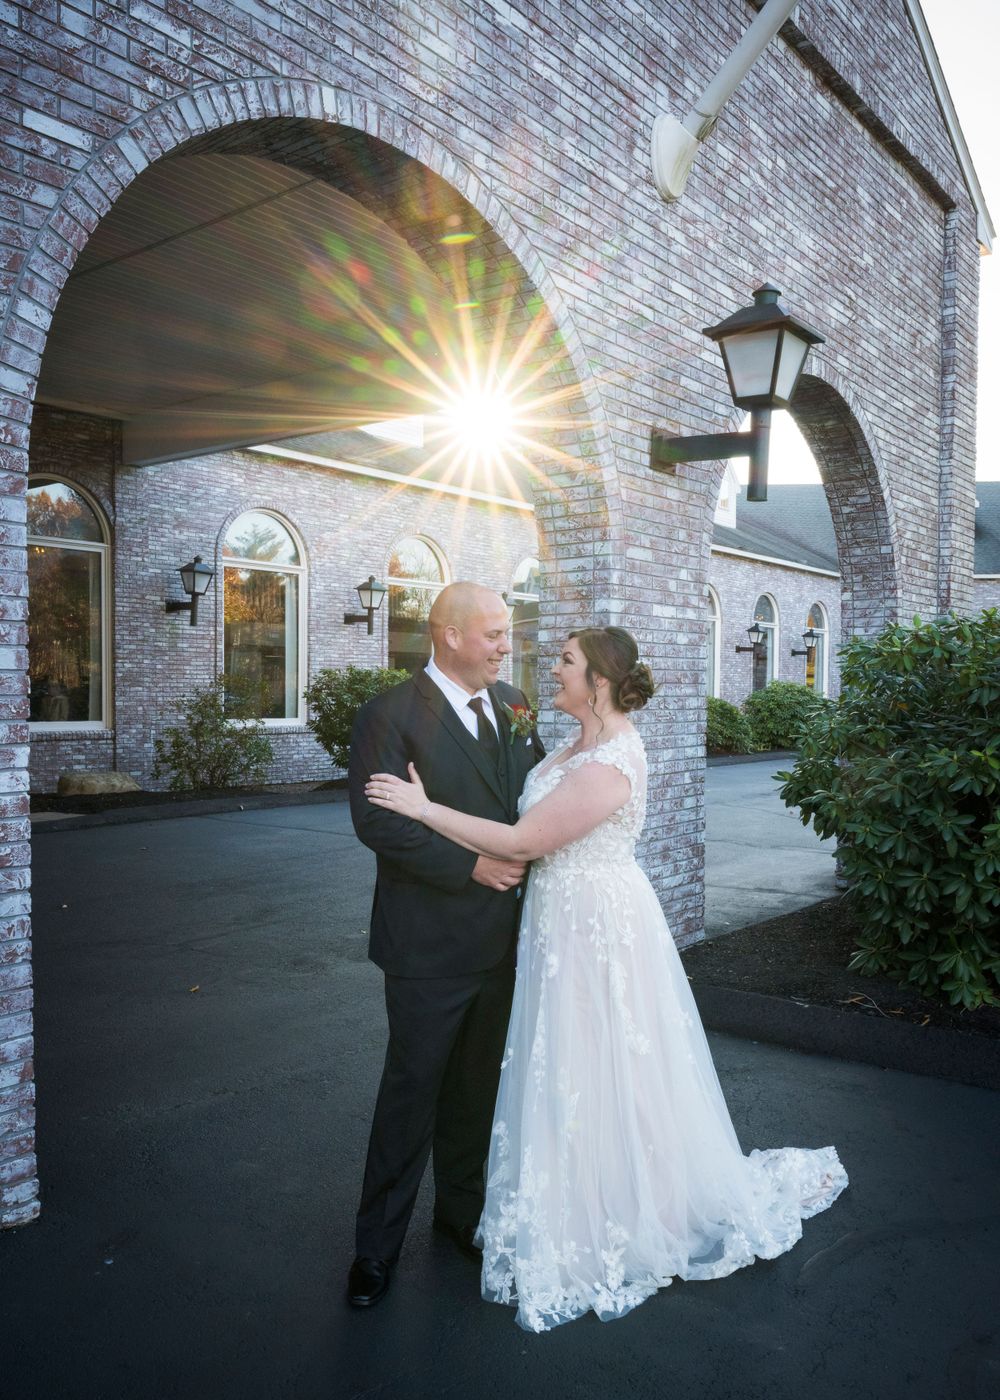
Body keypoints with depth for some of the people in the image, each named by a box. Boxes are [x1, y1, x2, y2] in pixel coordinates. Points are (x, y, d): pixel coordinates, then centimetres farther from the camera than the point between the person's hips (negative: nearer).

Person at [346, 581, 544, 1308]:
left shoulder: (514, 704, 7)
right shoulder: (391, 715, -13)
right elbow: (376, 819, -21)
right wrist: (470, 863, -22)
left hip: (502, 939, 6)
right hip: (430, 945, -6)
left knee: (476, 1083, 20)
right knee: (413, 1087, 6)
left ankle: (461, 1206, 40)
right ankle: (379, 1243, 24)